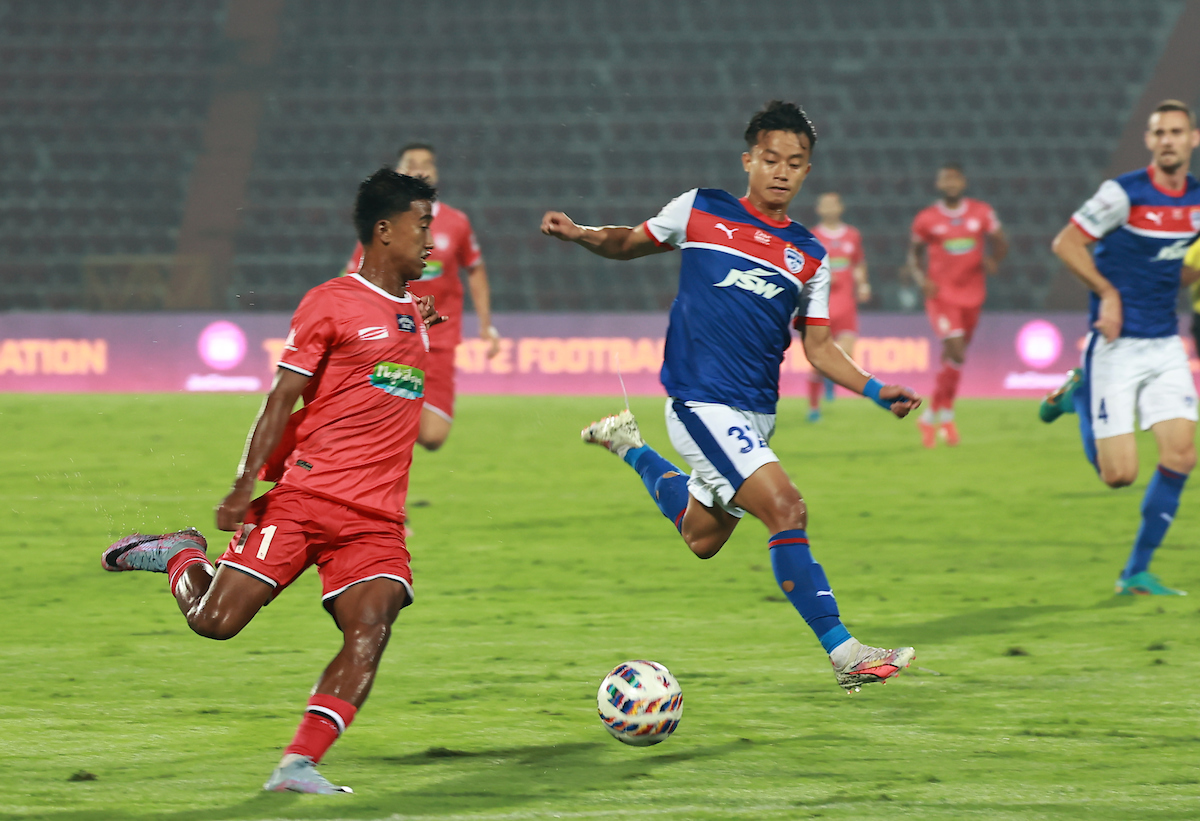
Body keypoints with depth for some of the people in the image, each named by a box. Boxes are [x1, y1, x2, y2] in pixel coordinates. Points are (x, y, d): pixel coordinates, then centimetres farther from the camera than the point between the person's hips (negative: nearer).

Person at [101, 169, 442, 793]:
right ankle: (181, 556, 23)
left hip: (375, 518, 5)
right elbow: (282, 400, -6)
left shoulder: (417, 315, 18)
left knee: (370, 631, -20)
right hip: (303, 496, -5)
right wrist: (245, 484, -12)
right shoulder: (330, 303, -2)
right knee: (215, 622, -9)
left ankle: (297, 765, -23)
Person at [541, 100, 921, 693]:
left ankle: (629, 446, 46)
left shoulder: (810, 256, 8)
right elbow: (629, 243, 14)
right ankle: (844, 653, -21)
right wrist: (579, 234, -6)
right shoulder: (701, 211, 0)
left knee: (703, 537, 21)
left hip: (757, 413, 6)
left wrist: (876, 391, -2)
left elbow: (818, 347, 11)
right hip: (701, 400, -6)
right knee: (786, 510, -21)